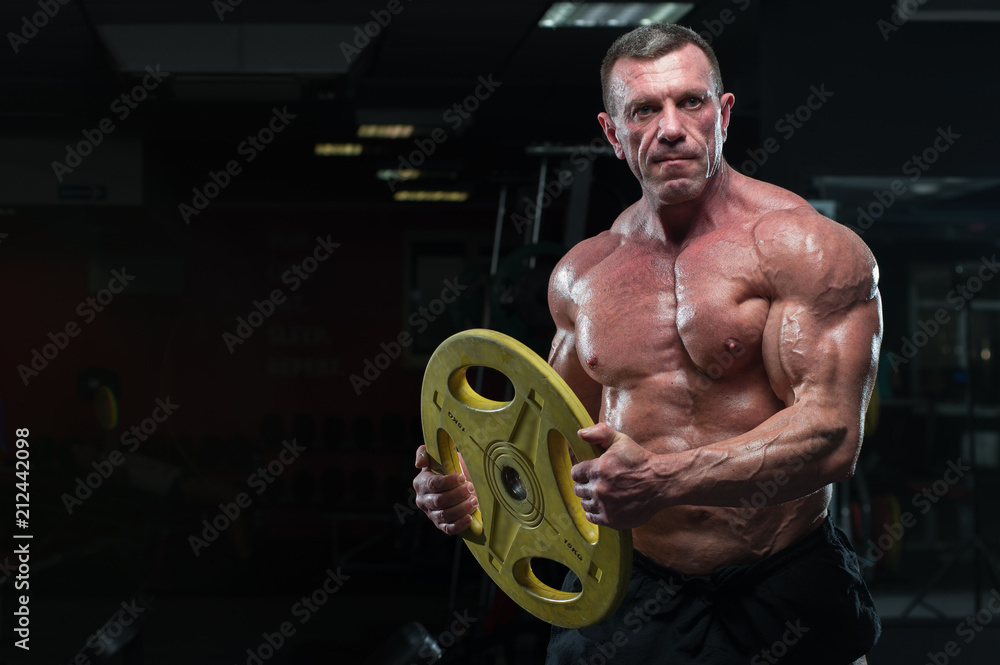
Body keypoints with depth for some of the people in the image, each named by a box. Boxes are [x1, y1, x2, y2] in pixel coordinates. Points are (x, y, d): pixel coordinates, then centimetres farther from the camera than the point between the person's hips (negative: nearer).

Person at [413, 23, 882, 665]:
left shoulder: (805, 245, -11)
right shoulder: (581, 272, 6)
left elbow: (832, 432, -20)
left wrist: (666, 481, -31)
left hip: (784, 594, -4)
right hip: (626, 586, 4)